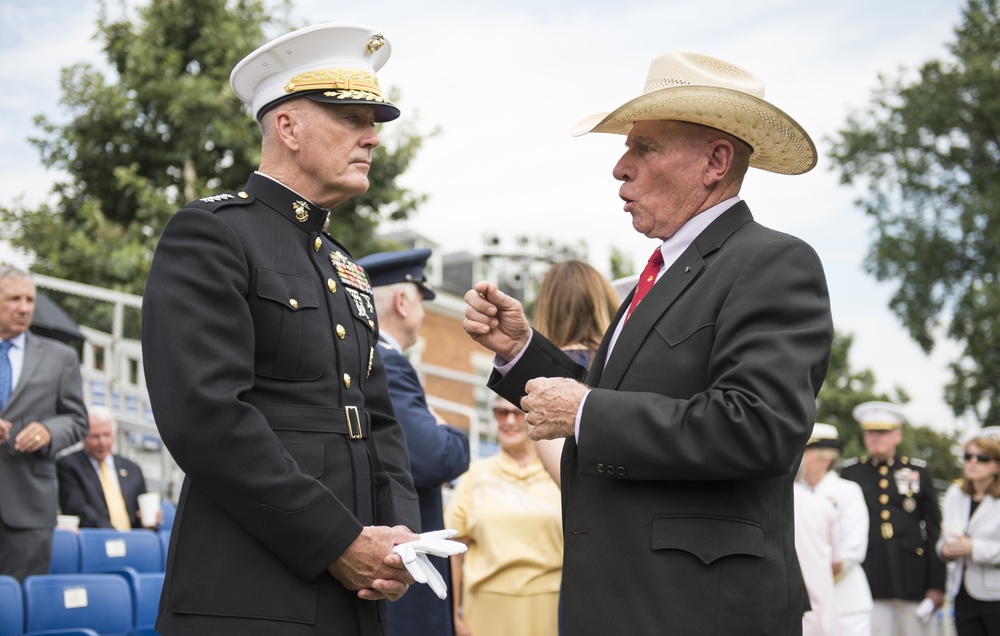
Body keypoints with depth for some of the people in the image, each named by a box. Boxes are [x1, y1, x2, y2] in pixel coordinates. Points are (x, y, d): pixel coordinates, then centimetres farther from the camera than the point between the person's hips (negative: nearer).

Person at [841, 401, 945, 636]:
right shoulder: (850, 473, 9)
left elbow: (934, 531, 7)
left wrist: (937, 584, 2)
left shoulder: (918, 471, 9)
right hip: (869, 579, 0)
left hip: (912, 577, 0)